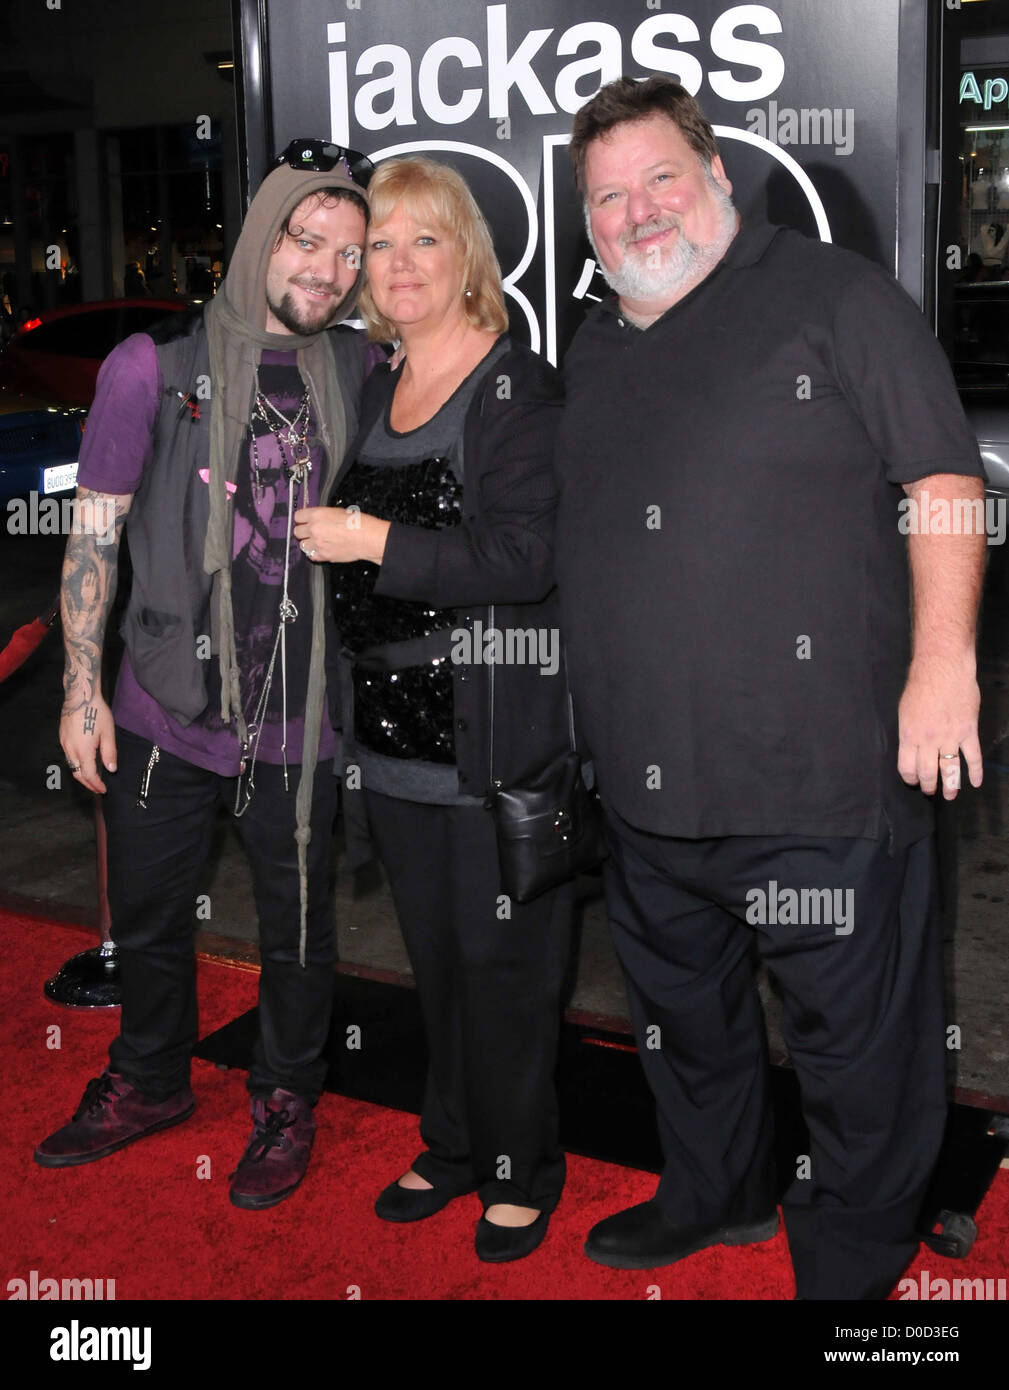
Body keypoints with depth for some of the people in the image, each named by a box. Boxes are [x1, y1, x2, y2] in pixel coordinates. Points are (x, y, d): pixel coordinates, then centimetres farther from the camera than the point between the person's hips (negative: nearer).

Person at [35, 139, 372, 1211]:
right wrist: (82, 689, -3)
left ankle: (286, 1099, 37)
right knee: (146, 913, 17)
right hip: (164, 710, 0)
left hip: (297, 718, 0)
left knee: (296, 922, 14)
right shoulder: (155, 364, -4)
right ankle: (149, 1081, 42)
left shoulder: (356, 372, 1)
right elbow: (94, 536, -1)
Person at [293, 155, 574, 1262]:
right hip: (392, 732, 7)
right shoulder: (372, 390, 12)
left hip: (495, 735, -7)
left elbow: (525, 562, -19)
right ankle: (454, 1145, 35)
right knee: (434, 956, 17)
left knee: (504, 963, 5)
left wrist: (376, 542, -18)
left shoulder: (520, 389, -10)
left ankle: (521, 1171, 24)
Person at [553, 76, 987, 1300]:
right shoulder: (591, 353, 16)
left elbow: (945, 479, -8)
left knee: (855, 1038, 4)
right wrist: (586, 721, 20)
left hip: (818, 775, -6)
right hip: (647, 784, 7)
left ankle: (850, 1263, 26)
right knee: (681, 1010, 23)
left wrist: (943, 662, -16)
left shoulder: (830, 295, -4)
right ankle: (716, 1192, 46)